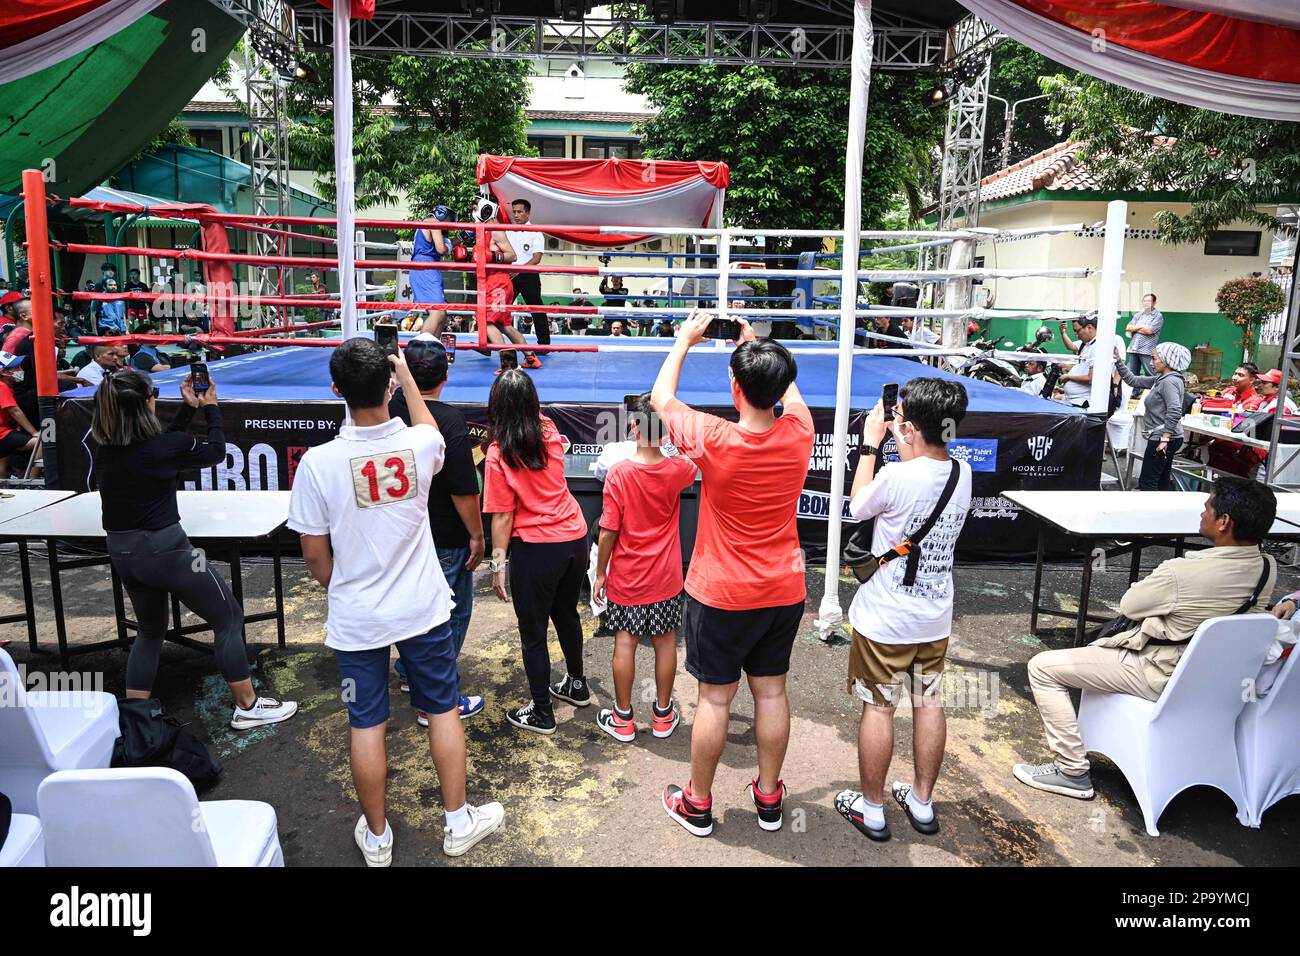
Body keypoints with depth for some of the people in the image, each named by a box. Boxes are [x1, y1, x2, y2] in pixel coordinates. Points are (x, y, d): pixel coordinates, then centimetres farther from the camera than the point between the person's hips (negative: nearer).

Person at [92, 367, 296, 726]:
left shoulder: (103, 448, 0)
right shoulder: (165, 446, -19)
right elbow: (216, 452, 0)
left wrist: (188, 408, 18)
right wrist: (210, 407, 13)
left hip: (121, 551, 7)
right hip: (165, 548, -7)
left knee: (150, 629, 26)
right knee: (229, 619, 9)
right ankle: (247, 707, 17)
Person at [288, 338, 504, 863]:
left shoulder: (318, 461, -17)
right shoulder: (418, 445, -14)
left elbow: (314, 554, -7)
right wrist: (408, 377, 24)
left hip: (356, 618, 0)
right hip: (423, 608, 1)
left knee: (366, 726, 13)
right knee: (444, 710, 16)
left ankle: (376, 837, 31)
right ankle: (458, 822, 30)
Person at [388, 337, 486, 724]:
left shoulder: (392, 408, -6)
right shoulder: (450, 420, -24)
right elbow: (463, 489, -22)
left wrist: (424, 338, 31)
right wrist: (476, 536, -12)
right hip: (444, 539, -7)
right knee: (451, 614, 6)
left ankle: (410, 673, 44)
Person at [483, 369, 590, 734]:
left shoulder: (497, 454, -15)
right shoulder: (550, 432, -1)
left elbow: (503, 517, -12)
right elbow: (537, 414, 26)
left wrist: (498, 564, -4)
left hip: (535, 549, -6)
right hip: (575, 538, 7)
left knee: (533, 632, 10)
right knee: (566, 613, 27)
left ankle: (541, 713, 23)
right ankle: (577, 685, 45)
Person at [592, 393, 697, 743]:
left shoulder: (619, 472, -17)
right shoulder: (678, 469, -10)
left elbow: (608, 532, -13)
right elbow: (694, 466, 18)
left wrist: (600, 572, -2)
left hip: (626, 577, -2)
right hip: (665, 577, 2)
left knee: (625, 643, 9)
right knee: (665, 642, 13)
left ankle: (623, 718, 21)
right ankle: (663, 715, 26)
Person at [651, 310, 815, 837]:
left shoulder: (714, 439, -22)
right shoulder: (799, 432, -11)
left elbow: (661, 398, -4)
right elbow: (788, 390, 14)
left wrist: (686, 339, 8)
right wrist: (752, 342, 20)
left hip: (721, 595, -4)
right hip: (784, 593, 4)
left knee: (715, 697, 8)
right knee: (771, 691, 15)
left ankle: (697, 804, 25)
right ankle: (769, 798, 31)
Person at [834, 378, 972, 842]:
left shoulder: (897, 477, -25)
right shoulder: (962, 474, -5)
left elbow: (858, 505, -5)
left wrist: (871, 444, 1)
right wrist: (903, 446, 9)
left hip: (885, 620, -6)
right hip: (936, 616, 6)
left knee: (878, 708, 7)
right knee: (929, 704, 17)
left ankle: (871, 809, 21)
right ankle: (922, 802, 32)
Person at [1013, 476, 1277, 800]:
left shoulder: (1182, 572, -32)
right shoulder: (1268, 568, -10)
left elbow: (1128, 606, -13)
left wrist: (1155, 583, 4)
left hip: (1162, 676, -8)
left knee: (1042, 667, -4)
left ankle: (1073, 771, 1)